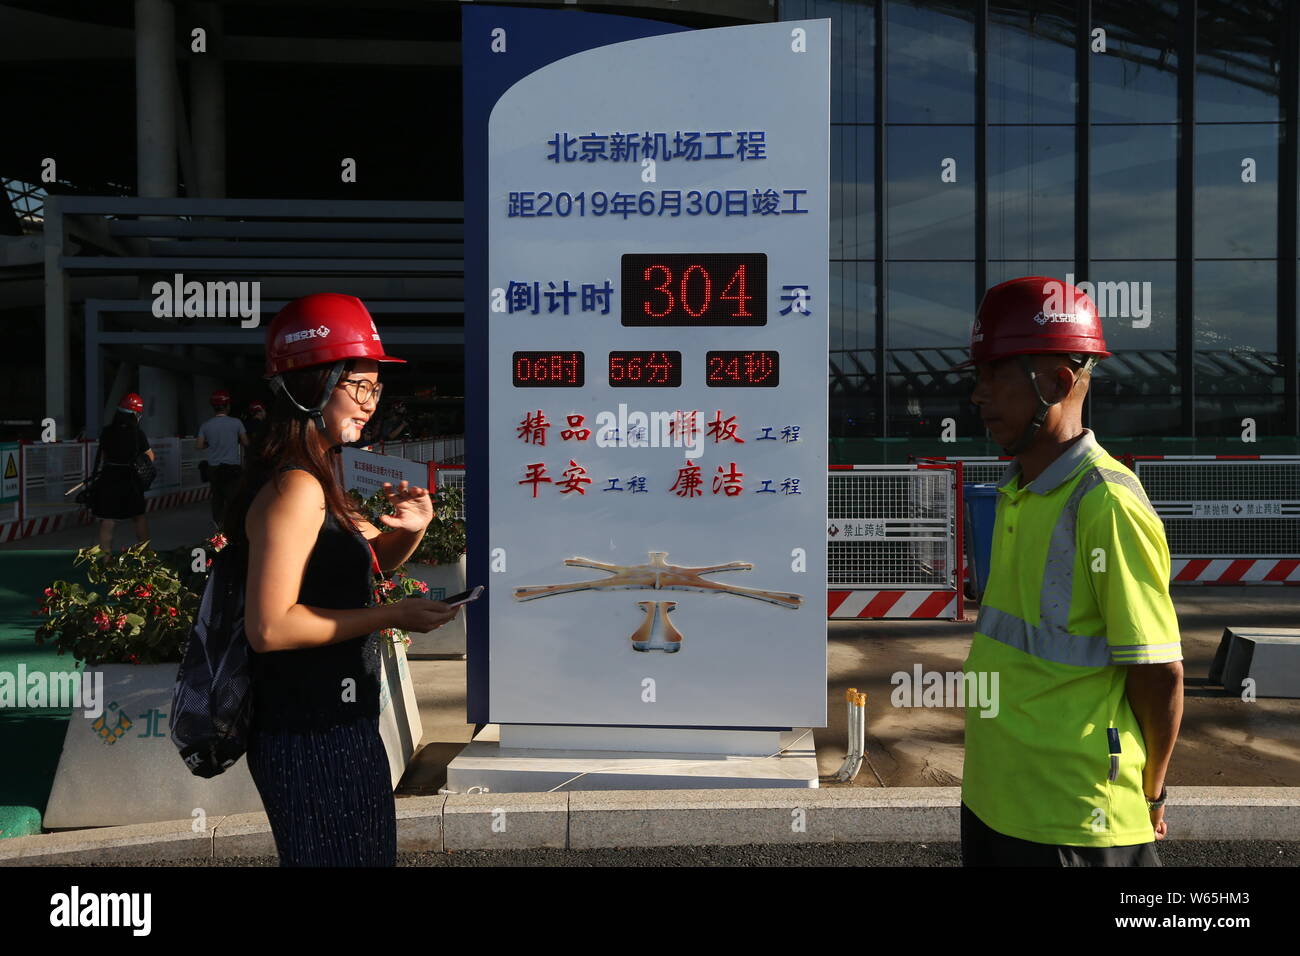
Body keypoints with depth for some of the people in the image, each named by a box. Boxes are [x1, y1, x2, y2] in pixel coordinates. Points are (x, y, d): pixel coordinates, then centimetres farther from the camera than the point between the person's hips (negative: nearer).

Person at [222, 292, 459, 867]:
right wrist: (391, 616, -21)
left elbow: (367, 559, 20)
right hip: (312, 736, -10)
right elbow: (269, 626, -26)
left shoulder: (316, 478, 10)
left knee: (368, 852, 23)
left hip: (333, 722, 10)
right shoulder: (295, 488, -21)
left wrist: (410, 530, -2)